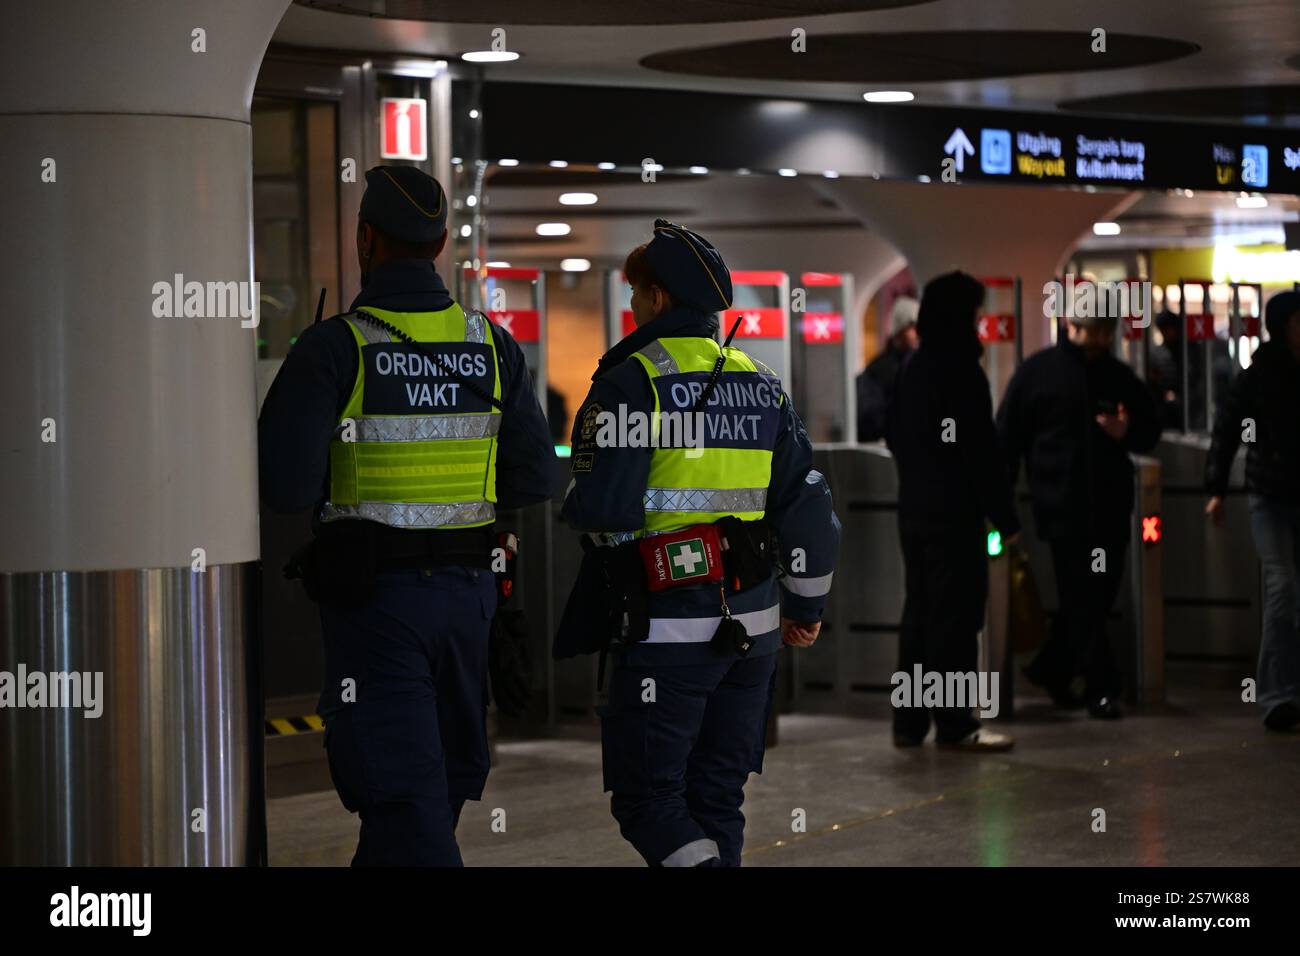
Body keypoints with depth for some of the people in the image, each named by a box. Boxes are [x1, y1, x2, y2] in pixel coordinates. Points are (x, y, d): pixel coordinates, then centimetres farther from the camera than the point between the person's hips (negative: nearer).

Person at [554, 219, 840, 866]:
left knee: (647, 796, 0)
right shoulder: (760, 385, 11)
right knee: (716, 794, 15)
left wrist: (572, 510, 7)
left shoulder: (630, 382, -10)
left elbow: (603, 509, -17)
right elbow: (809, 506, 12)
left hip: (667, 627, -6)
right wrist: (806, 606, 22)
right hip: (752, 627, 7)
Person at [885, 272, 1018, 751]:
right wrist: (1006, 518, -12)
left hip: (914, 509, 8)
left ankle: (909, 721, 14)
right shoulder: (962, 371, -14)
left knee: (919, 612, 12)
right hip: (954, 512, -8)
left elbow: (896, 437, 18)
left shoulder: (912, 370, 11)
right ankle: (954, 724, -3)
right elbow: (982, 453, -16)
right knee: (955, 617, -4)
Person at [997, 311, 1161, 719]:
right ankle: (1101, 686, -3)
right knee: (1082, 596, -5)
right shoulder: (1038, 371, 0)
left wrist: (1127, 432, -6)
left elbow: (1150, 429, 18)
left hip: (1111, 502, 5)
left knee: (1099, 593, 9)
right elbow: (1008, 436, 1)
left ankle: (1051, 670, 27)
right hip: (1061, 502, -5)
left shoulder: (1120, 376, 10)